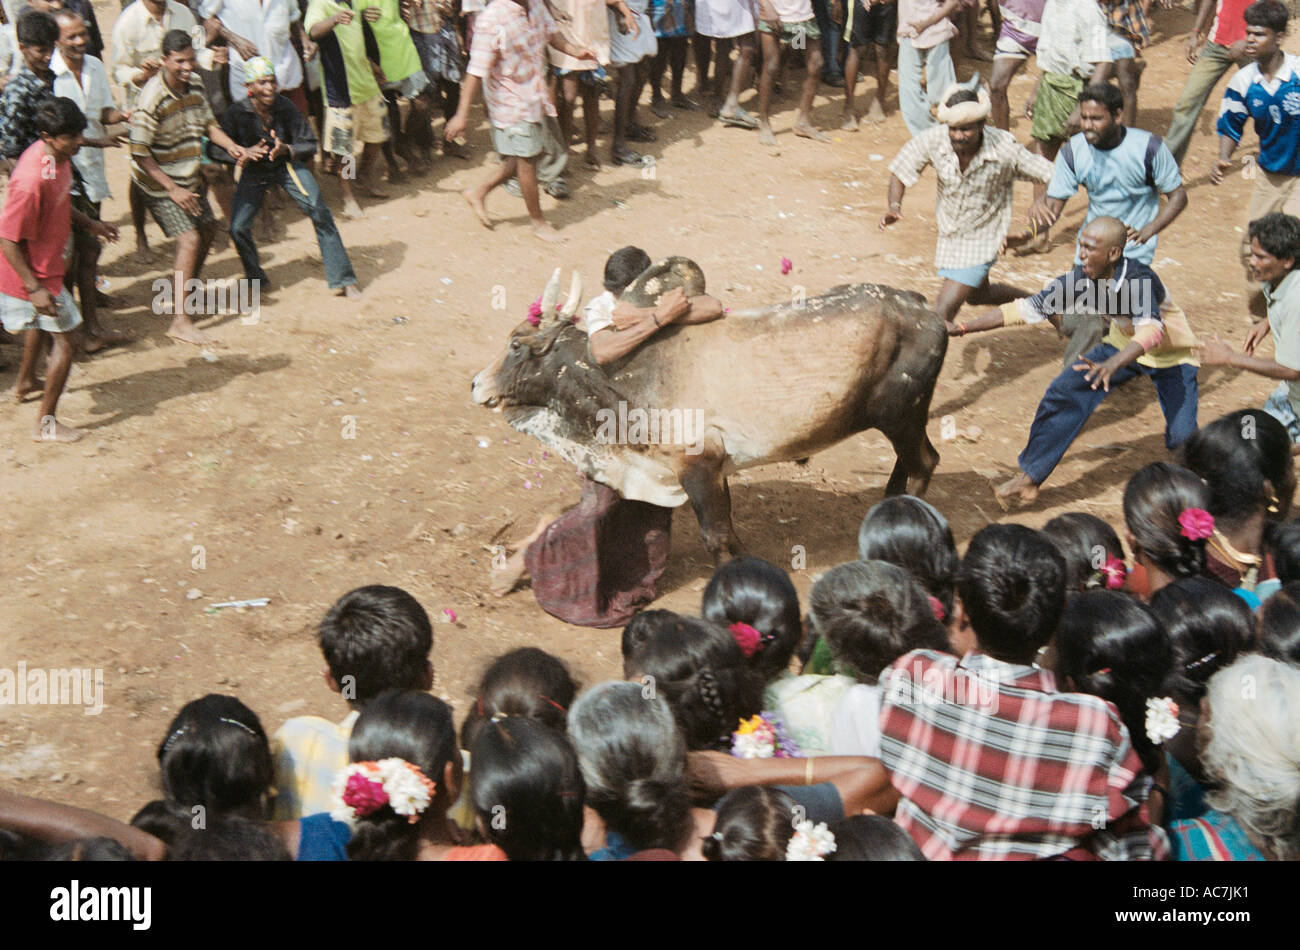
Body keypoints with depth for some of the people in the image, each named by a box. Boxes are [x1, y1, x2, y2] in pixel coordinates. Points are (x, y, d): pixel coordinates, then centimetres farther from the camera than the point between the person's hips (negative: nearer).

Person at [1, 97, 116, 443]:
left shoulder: (57, 157, -7)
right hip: (34, 272, -10)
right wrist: (35, 288, -27)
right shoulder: (31, 180, -35)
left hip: (46, 263, 10)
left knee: (42, 324, 32)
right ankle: (45, 423, 11)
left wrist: (89, 223, 17)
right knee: (67, 339, -1)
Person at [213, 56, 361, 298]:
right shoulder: (236, 113, -18)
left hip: (287, 164, 0)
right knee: (238, 228, -12)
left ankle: (342, 280, -9)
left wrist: (286, 149, -30)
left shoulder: (285, 107, -15)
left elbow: (309, 145, -9)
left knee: (319, 212, -18)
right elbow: (218, 149, -12)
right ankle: (256, 279, 18)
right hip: (253, 172, 0)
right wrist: (243, 154, -31)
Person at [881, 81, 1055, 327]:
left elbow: (1045, 174, -13)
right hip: (948, 232, 5)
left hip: (982, 240, -5)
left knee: (943, 312, -14)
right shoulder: (933, 140, -23)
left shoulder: (1005, 148, -28)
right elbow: (900, 170, -9)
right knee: (978, 294, 31)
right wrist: (895, 206, -28)